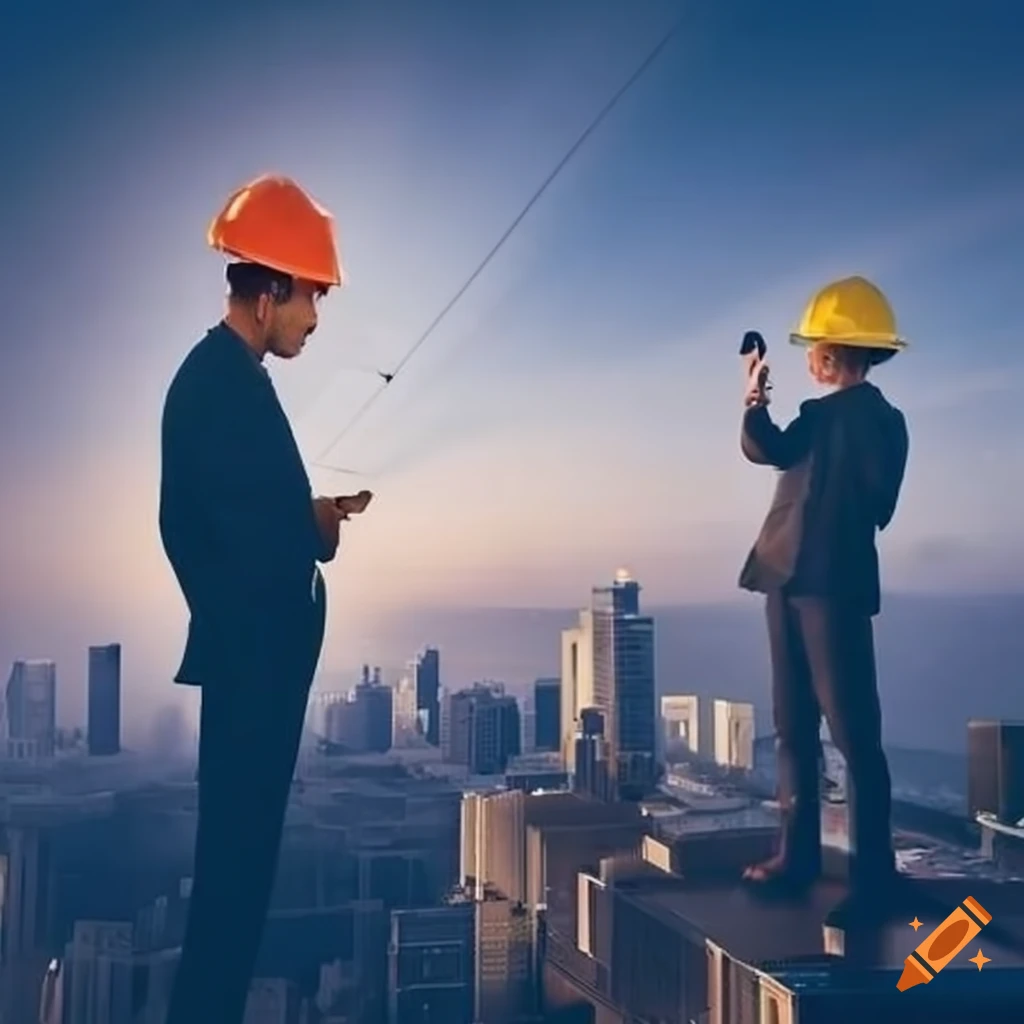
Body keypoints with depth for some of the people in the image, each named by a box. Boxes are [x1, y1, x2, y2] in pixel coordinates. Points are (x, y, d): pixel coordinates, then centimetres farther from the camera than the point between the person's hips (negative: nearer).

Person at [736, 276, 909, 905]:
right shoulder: (817, 415, 16)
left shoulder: (879, 420, -5)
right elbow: (766, 450, 4)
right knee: (794, 727, 10)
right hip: (790, 583, 8)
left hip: (835, 586, -8)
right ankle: (798, 856, 18)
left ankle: (873, 872, 2)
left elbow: (877, 505, -9)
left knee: (853, 731, -5)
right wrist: (756, 394, -5)